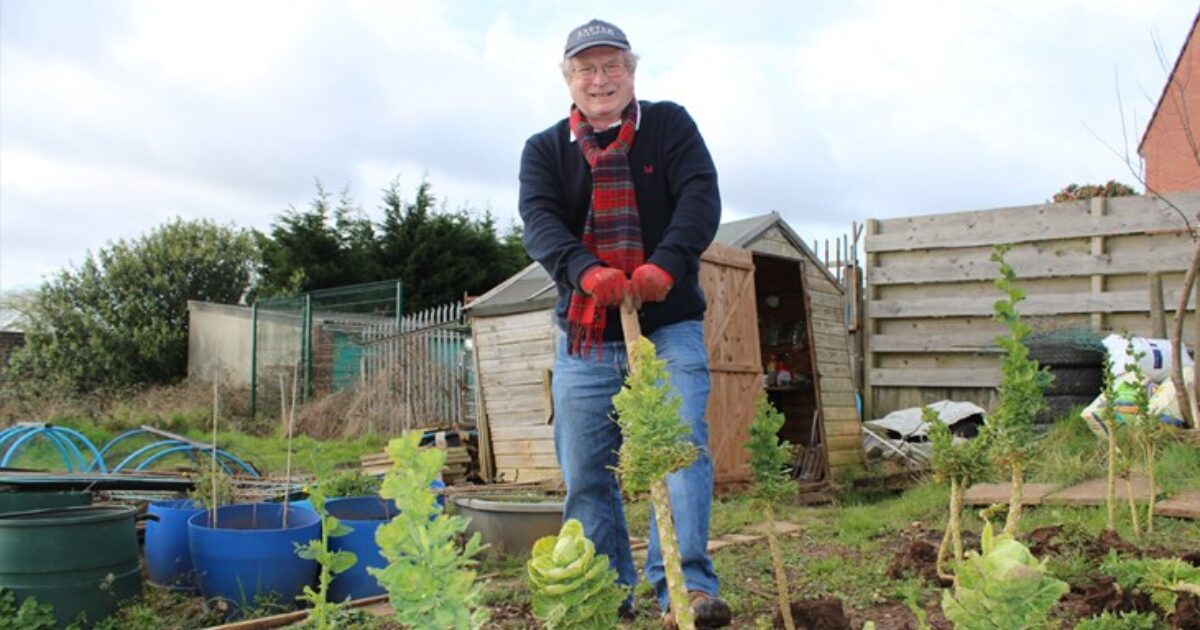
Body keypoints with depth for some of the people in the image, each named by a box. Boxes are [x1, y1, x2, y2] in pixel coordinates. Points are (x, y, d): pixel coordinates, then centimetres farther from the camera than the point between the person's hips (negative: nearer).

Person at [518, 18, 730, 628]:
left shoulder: (670, 125, 5)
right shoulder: (544, 149, 8)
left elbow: (701, 196, -9)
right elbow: (540, 221, -9)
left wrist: (668, 263, -29)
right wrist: (585, 269, -30)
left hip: (670, 328, -2)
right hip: (584, 335, 2)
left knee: (682, 450, -14)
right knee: (585, 474, 5)